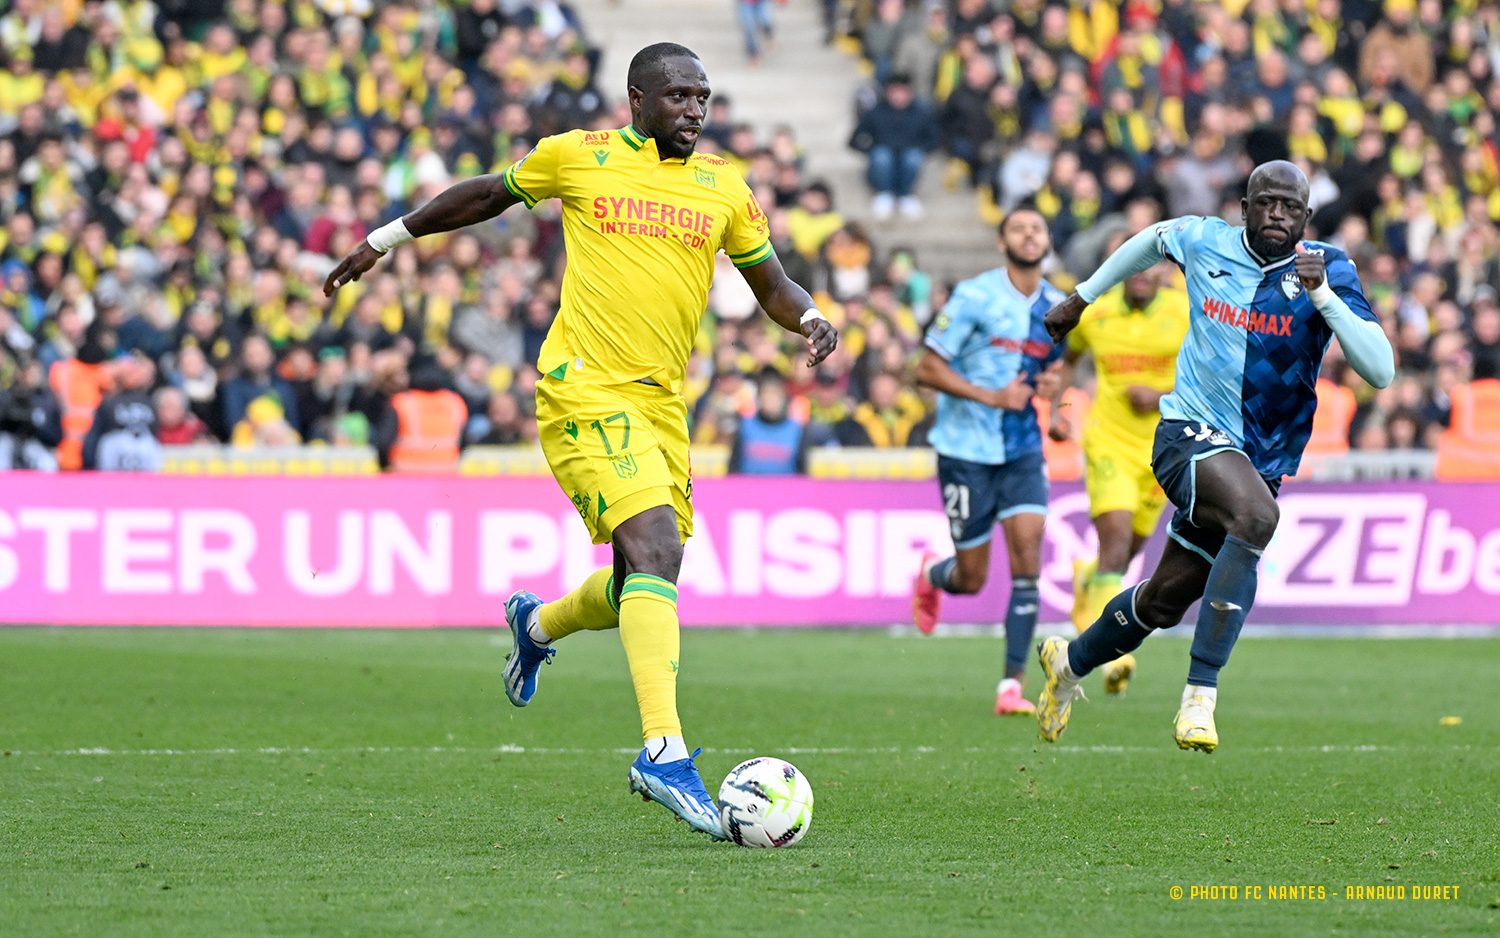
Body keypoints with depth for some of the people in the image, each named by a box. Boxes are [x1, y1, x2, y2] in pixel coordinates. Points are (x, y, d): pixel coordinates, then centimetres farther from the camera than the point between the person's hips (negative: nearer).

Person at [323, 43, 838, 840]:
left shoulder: (724, 188, 10)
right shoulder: (578, 157, 1)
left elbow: (769, 281, 21)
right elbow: (485, 196, 17)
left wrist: (809, 319, -1)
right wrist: (385, 239, 23)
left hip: (664, 403, 6)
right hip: (585, 391, -6)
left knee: (643, 588, 11)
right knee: (655, 551, -24)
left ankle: (536, 625, 46)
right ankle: (664, 749, -32)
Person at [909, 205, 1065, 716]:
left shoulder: (1057, 307, 6)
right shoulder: (975, 296, -10)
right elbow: (928, 369, -10)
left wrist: (1052, 380, 0)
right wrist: (992, 397, -20)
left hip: (1023, 450, 4)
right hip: (967, 449, -4)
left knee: (1027, 558, -13)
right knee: (972, 579, 3)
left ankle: (1012, 683, -9)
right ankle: (930, 575, 41)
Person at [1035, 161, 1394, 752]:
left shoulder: (1327, 270, -7)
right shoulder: (1204, 243, -3)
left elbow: (1381, 371, -16)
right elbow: (1152, 240, 22)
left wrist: (1324, 296, -26)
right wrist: (1081, 298, 32)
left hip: (1260, 458, 3)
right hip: (1191, 432, -3)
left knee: (1166, 601, 12)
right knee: (1257, 514, -35)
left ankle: (1070, 661, 43)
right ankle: (1200, 693, -35)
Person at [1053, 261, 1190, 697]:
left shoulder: (1186, 313, -6)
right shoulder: (1095, 314, -1)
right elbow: (1066, 359, 19)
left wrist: (1164, 396, -20)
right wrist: (1054, 411, 5)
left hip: (1161, 448, 1)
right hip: (1109, 443, -1)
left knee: (1127, 552, 13)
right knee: (1116, 540, -21)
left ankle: (1088, 579, 49)